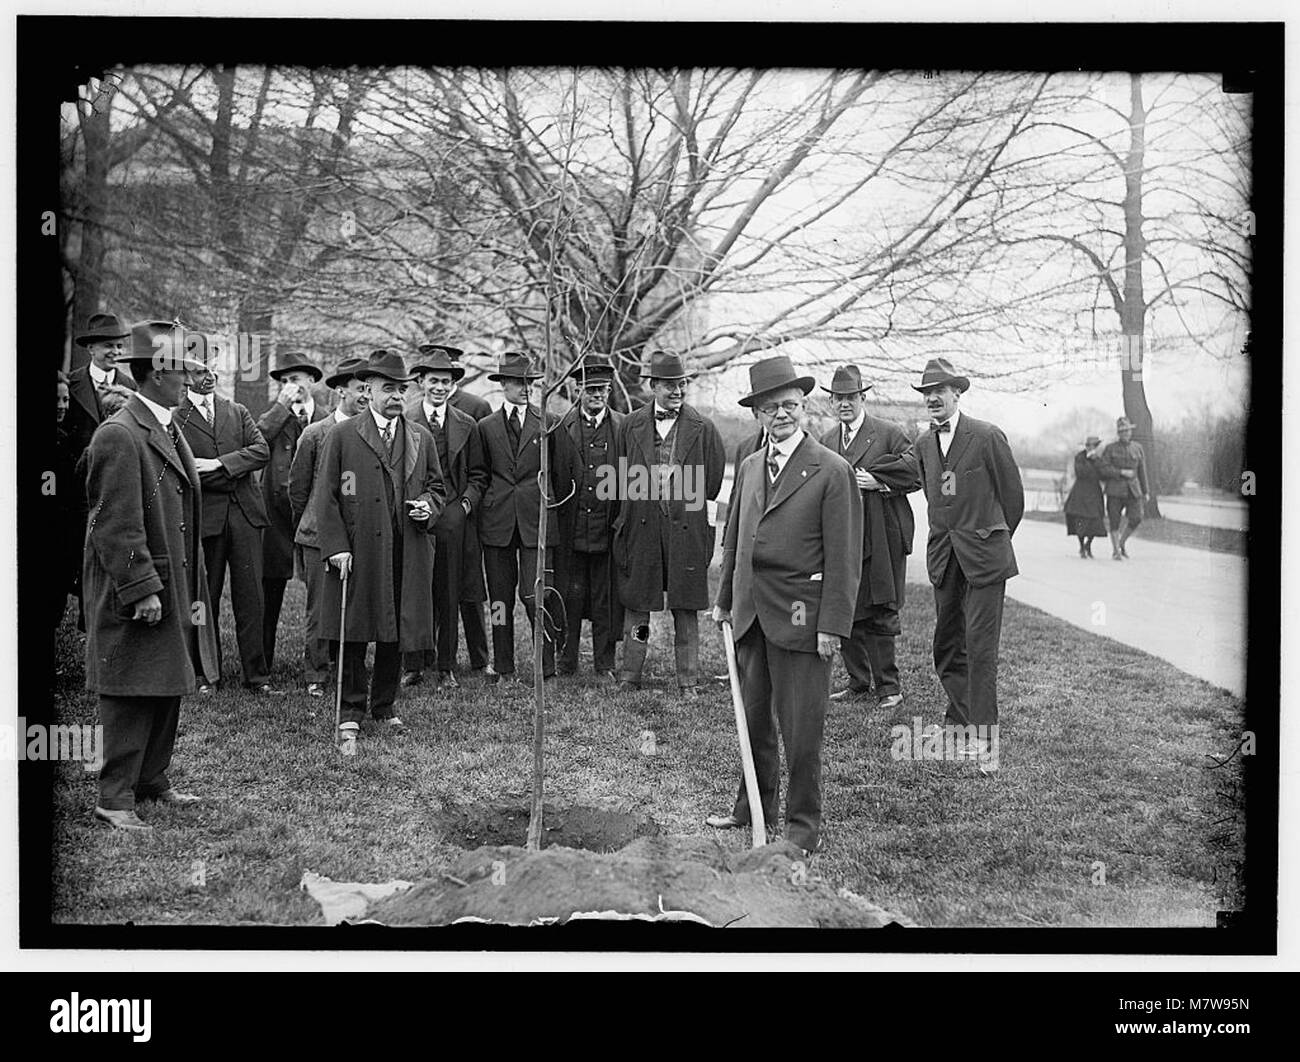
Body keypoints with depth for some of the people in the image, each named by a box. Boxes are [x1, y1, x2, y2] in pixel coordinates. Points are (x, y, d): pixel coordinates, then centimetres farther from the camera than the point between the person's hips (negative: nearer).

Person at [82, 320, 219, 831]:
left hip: (174, 585, 9)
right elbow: (116, 525, -20)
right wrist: (143, 590, -21)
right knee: (132, 694, -3)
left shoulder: (169, 429, 15)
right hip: (134, 593, -9)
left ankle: (152, 779, 27)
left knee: (168, 688, 14)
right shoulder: (119, 436, -16)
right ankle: (115, 798, 5)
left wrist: (193, 591, 19)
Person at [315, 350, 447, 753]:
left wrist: (429, 506, -3)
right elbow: (326, 496, -1)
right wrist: (336, 546, -10)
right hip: (357, 554, -3)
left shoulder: (421, 438, 12)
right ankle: (351, 716, 8)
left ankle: (385, 706, 25)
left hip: (407, 555, 3)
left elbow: (437, 488, 20)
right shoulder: (342, 435, 1)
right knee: (353, 636, -1)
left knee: (397, 634, 9)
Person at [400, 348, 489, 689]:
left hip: (453, 522, 1)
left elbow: (478, 475, 14)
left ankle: (446, 667, 10)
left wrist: (466, 503, -1)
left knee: (449, 597, 3)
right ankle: (414, 666, 7)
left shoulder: (467, 426, 10)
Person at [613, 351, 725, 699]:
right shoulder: (631, 425, 6)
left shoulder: (703, 428, 1)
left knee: (686, 609, 5)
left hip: (686, 528, -1)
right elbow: (622, 479, 11)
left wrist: (673, 481, 0)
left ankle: (688, 682, 14)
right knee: (636, 605, 8)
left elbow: (713, 484, 5)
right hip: (641, 526, 1)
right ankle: (629, 677, 19)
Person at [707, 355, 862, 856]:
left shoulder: (832, 471, -8)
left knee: (800, 728, 0)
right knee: (753, 717, 16)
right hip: (750, 614, 6)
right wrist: (725, 599, 17)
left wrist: (833, 625, -13)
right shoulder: (748, 467, 12)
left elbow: (844, 557, -10)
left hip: (799, 618, -6)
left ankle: (804, 824, 13)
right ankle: (754, 805, 31)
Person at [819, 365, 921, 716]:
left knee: (881, 616, -5)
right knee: (847, 615, 10)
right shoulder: (827, 440, 15)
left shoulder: (888, 434, -3)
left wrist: (877, 480, -16)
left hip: (881, 539, -6)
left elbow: (914, 473, -10)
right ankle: (858, 683, 21)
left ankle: (888, 689, 3)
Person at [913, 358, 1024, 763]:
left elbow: (1013, 495, 1)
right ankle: (960, 722, 22)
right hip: (943, 558, 6)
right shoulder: (923, 443, 10)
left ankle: (981, 737, -2)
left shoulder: (987, 436, -7)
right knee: (947, 647, 9)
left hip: (984, 556, -6)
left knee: (980, 646, -7)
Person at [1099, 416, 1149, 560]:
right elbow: (1102, 468, -6)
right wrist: (1121, 472, -14)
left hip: (1133, 489, 2)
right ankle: (1115, 551, 12)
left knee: (1136, 518, -10)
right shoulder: (1110, 449, 1)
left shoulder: (1138, 448, 10)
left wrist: (1146, 491, 14)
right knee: (1114, 521, 0)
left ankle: (1122, 543, 14)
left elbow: (1142, 470, 14)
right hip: (1115, 489, -2)